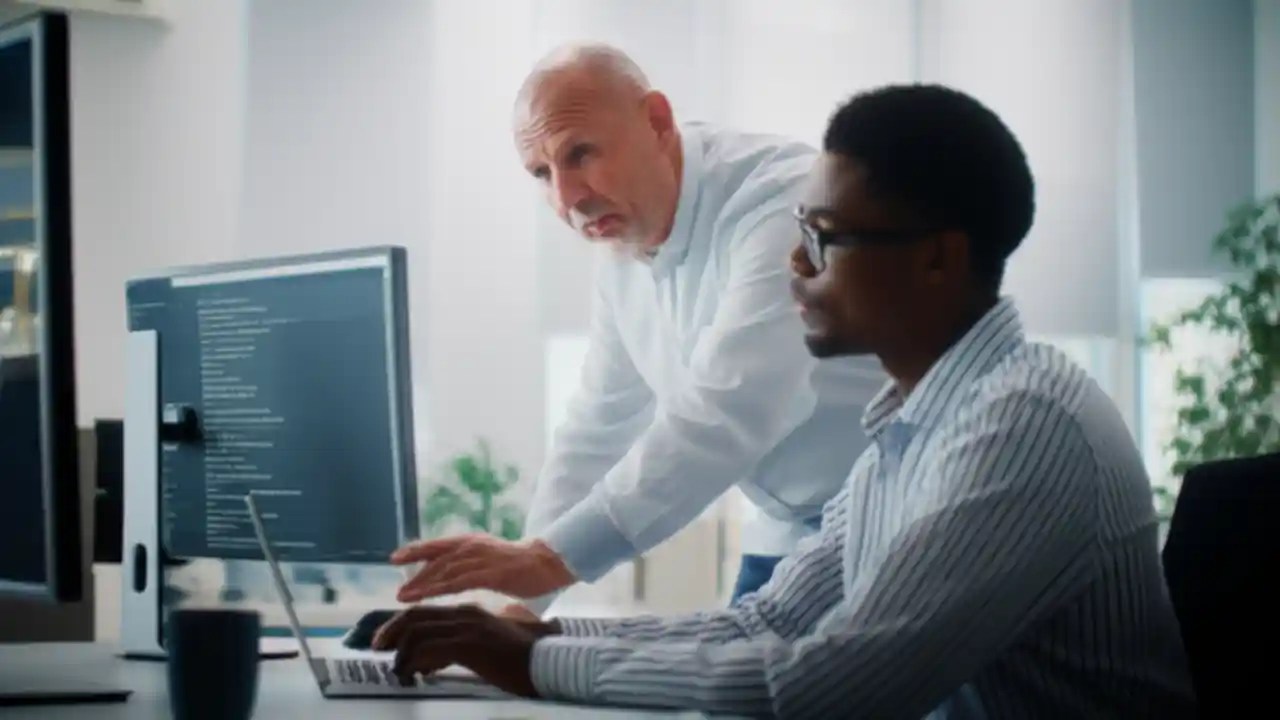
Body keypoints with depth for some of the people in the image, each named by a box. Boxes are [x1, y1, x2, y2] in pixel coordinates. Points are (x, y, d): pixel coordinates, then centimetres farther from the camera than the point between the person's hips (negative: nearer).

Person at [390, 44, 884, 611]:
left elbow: (725, 414, -34)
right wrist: (521, 597, 7)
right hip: (787, 535, 8)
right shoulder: (625, 259, 4)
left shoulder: (779, 200, -24)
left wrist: (551, 558, -38)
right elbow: (598, 434, 13)